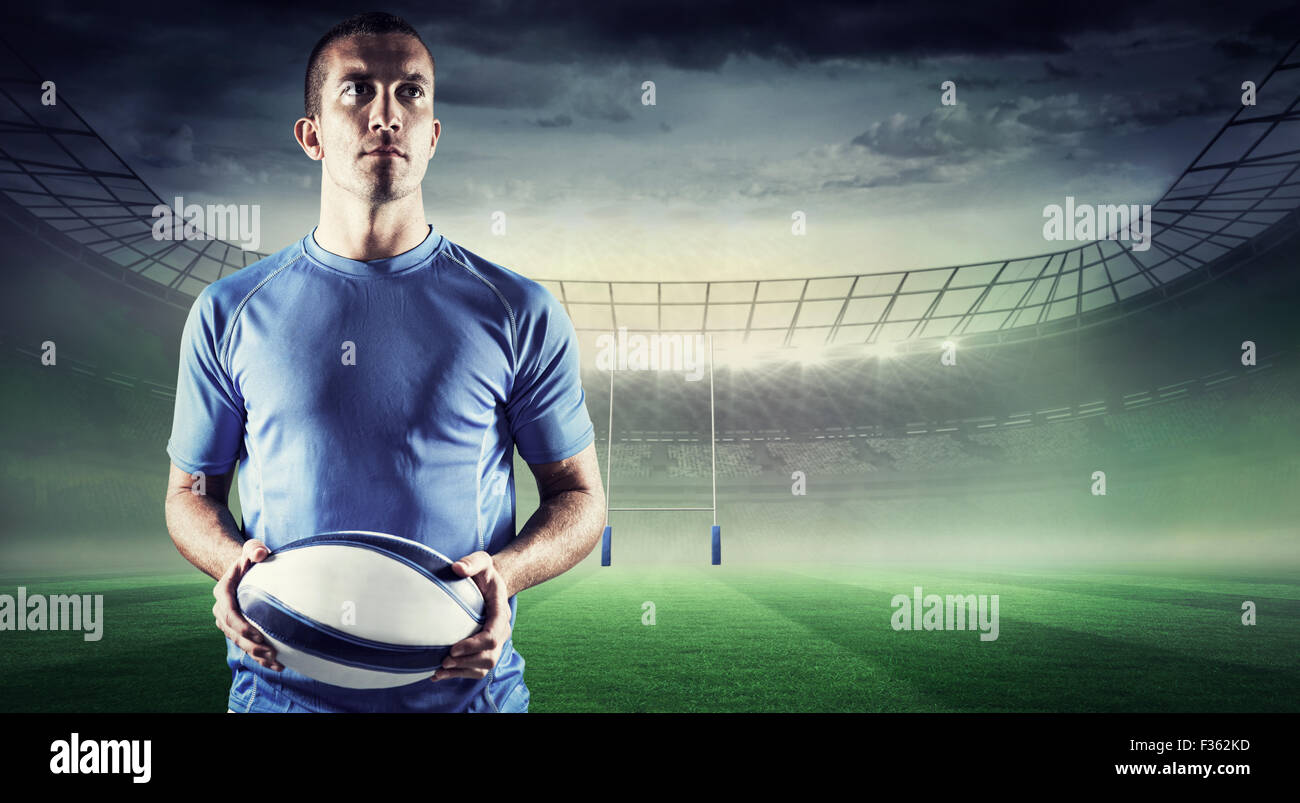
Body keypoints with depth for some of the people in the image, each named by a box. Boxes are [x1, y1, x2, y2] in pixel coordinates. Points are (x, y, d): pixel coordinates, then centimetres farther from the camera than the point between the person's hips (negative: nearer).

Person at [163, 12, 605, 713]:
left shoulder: (520, 313, -2)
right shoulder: (229, 313, 2)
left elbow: (579, 495, 3)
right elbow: (191, 492, 10)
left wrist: (503, 570, -15)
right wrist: (231, 562, -11)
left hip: (464, 682, 0)